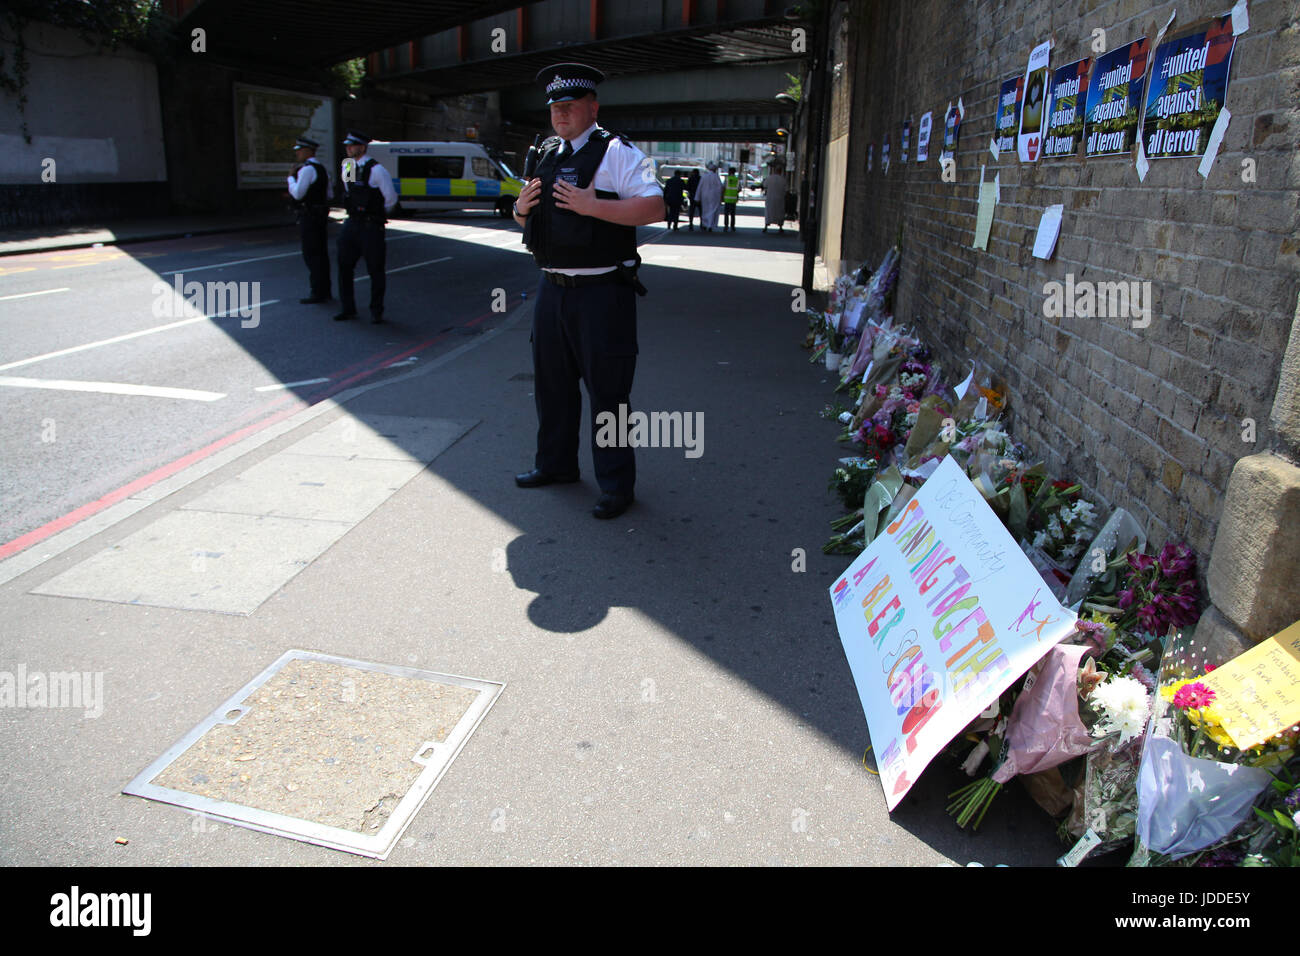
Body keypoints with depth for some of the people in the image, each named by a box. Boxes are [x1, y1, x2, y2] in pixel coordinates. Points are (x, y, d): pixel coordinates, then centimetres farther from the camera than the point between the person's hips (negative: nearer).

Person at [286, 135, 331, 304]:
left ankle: (318, 293, -7)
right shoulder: (321, 169, 17)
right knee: (321, 254, 12)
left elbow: (297, 194, -19)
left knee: (311, 255, -7)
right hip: (321, 214, 10)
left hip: (309, 217, -10)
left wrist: (291, 177, -4)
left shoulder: (306, 170, -14)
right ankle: (325, 291, 17)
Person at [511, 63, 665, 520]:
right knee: (551, 381, 17)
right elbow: (525, 218, 27)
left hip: (602, 293, -8)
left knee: (607, 390, -3)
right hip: (552, 288, 8)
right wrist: (522, 207, 3)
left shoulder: (617, 152, -6)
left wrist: (592, 205, -23)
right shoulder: (547, 154, 17)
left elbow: (654, 208, -18)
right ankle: (555, 463, 35)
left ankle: (616, 485, 9)